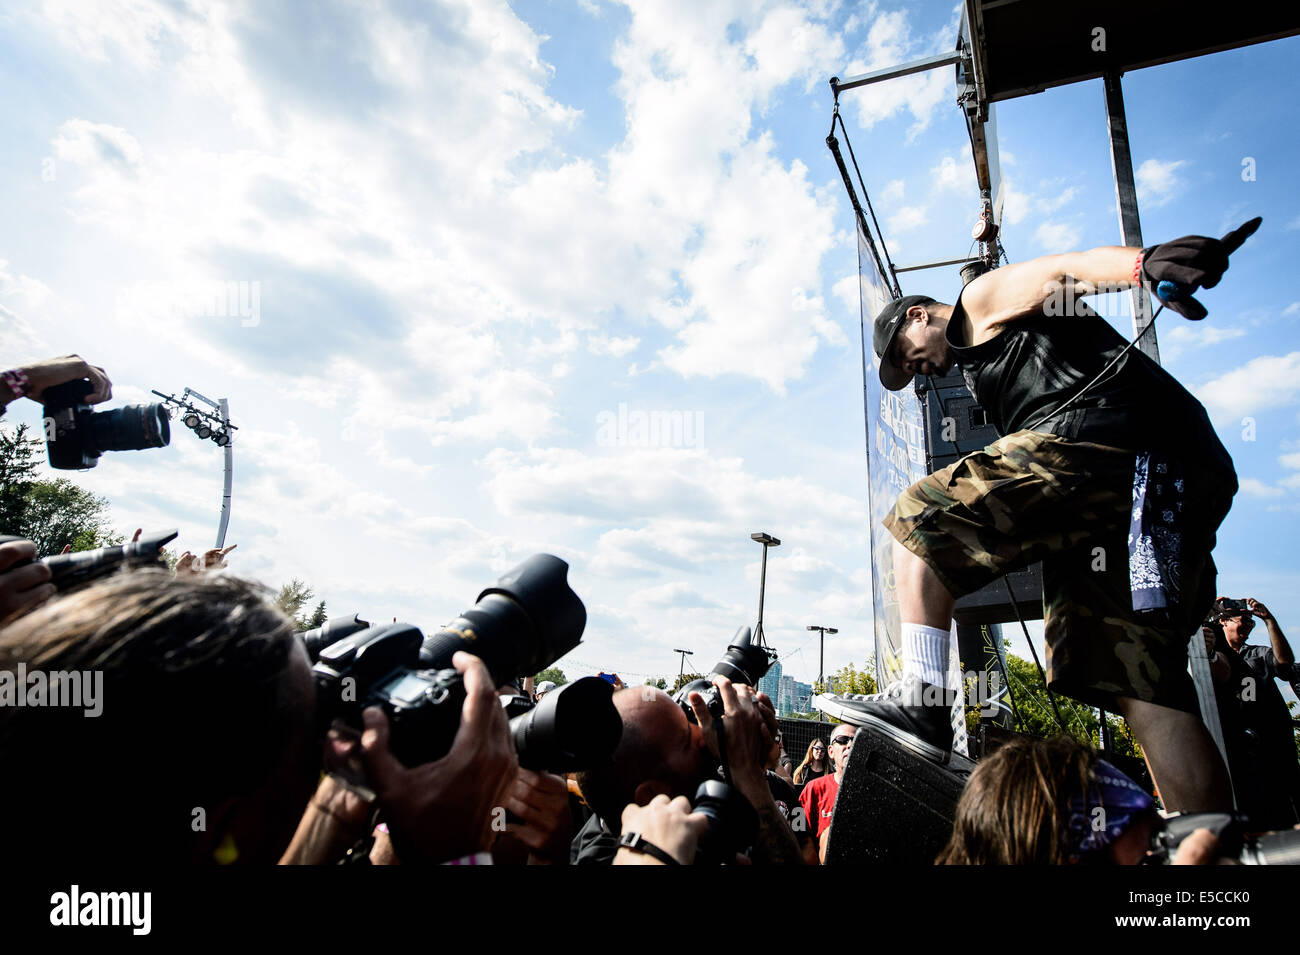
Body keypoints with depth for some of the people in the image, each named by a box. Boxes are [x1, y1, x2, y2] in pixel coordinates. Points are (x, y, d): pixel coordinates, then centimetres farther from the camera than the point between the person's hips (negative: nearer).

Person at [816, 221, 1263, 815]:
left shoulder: (983, 298, 15)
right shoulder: (984, 364, 38)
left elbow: (1066, 271, -4)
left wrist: (1145, 263, -25)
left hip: (1098, 431, -9)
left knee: (920, 519, -4)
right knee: (1142, 684, 2)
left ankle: (921, 698, -13)